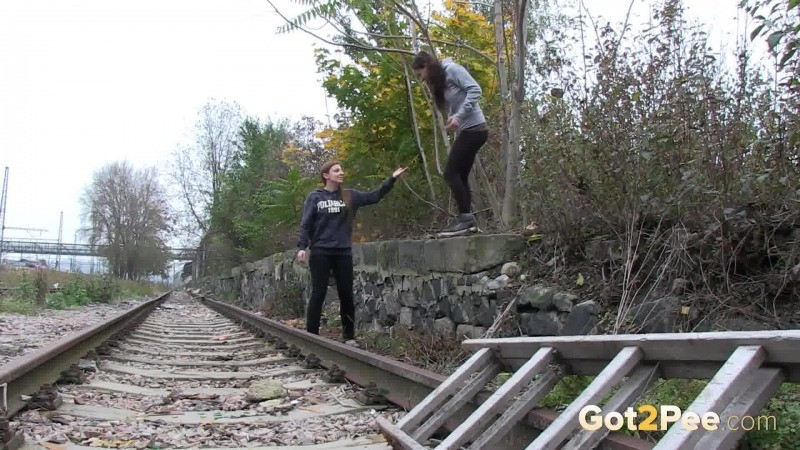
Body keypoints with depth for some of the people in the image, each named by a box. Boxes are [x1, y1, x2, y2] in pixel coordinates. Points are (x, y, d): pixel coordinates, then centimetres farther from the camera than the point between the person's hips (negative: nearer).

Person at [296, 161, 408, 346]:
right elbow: (306, 224, -2)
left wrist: (392, 179, -8)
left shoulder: (350, 196, 8)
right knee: (318, 294, 0)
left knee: (346, 295, 7)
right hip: (320, 252, -3)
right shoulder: (315, 197, 1)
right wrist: (301, 247, -12)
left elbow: (374, 196, 1)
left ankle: (349, 337, 16)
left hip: (344, 253, 3)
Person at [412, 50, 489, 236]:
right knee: (460, 176, 6)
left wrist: (459, 116, -23)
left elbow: (475, 90, -17)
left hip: (473, 128, -9)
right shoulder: (439, 80, 19)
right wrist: (452, 117, -7)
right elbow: (454, 105, 12)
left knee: (451, 173, -11)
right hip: (466, 130, 9)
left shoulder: (452, 69, -7)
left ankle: (465, 216, -9)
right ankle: (468, 220, 6)